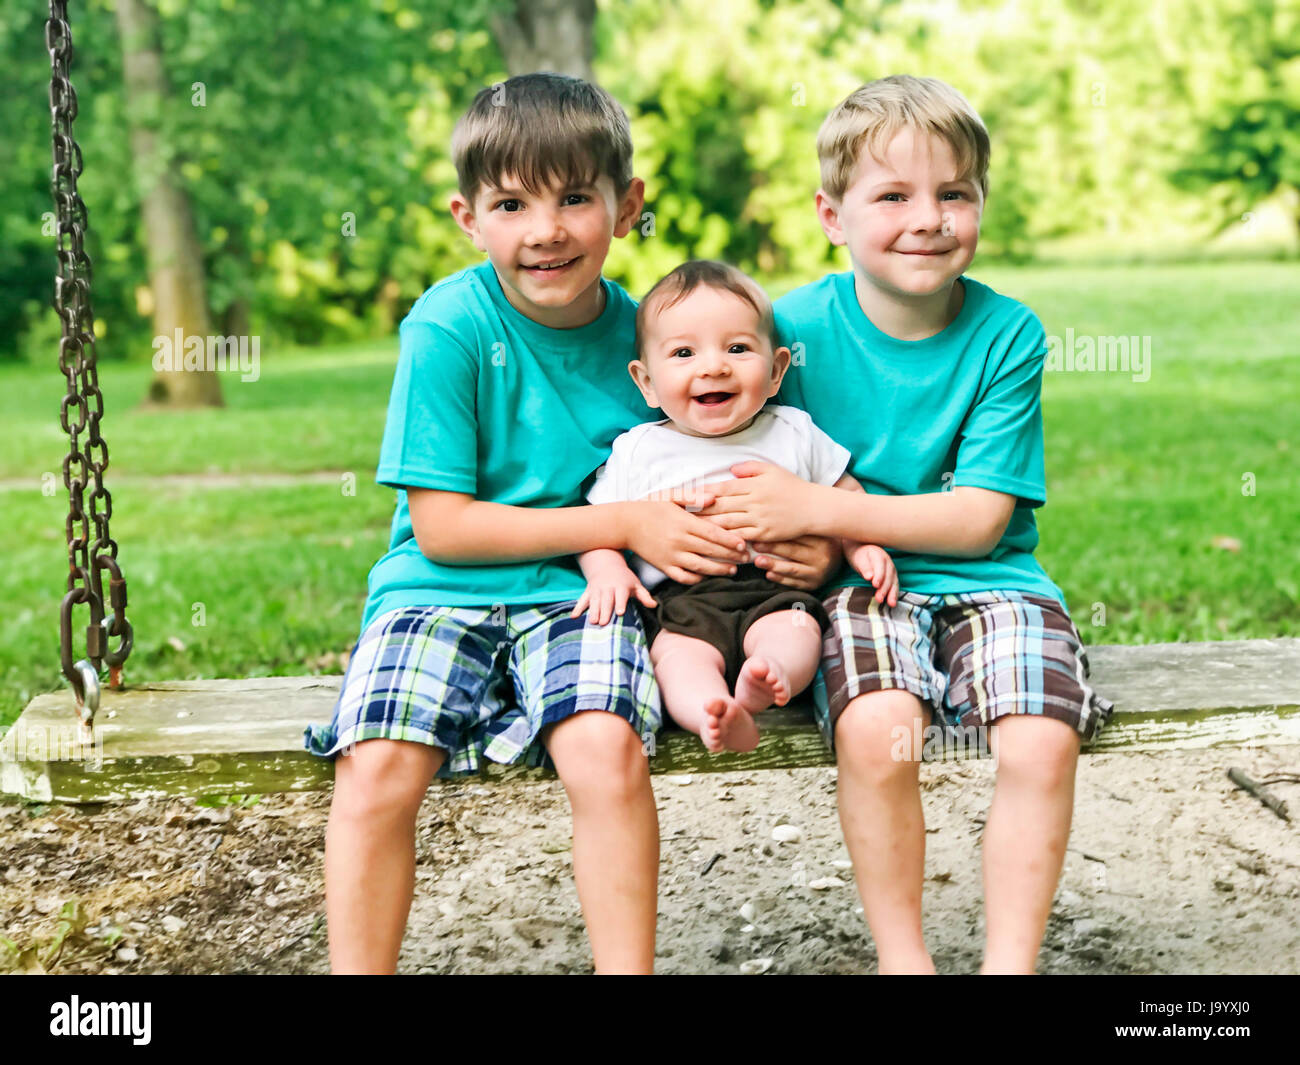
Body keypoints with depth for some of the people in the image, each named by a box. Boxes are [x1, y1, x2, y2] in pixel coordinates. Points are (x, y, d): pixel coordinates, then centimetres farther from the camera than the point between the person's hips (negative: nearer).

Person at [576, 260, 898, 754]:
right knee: (677, 652, -31)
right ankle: (712, 716, -57)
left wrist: (864, 547, 2)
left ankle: (760, 686, -57)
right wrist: (606, 571, -8)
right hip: (681, 598, -1)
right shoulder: (638, 450, 9)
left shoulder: (793, 433, 12)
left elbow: (845, 497, 21)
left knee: (798, 630, -30)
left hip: (776, 588, 1)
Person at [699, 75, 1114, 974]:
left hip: (985, 579, 1)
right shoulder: (795, 325, -4)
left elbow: (980, 519, -9)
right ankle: (902, 958, -10)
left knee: (1042, 741, -26)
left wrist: (815, 509, -18)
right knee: (875, 729, -31)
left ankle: (1011, 962, -7)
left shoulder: (1007, 334, -5)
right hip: (857, 584, -1)